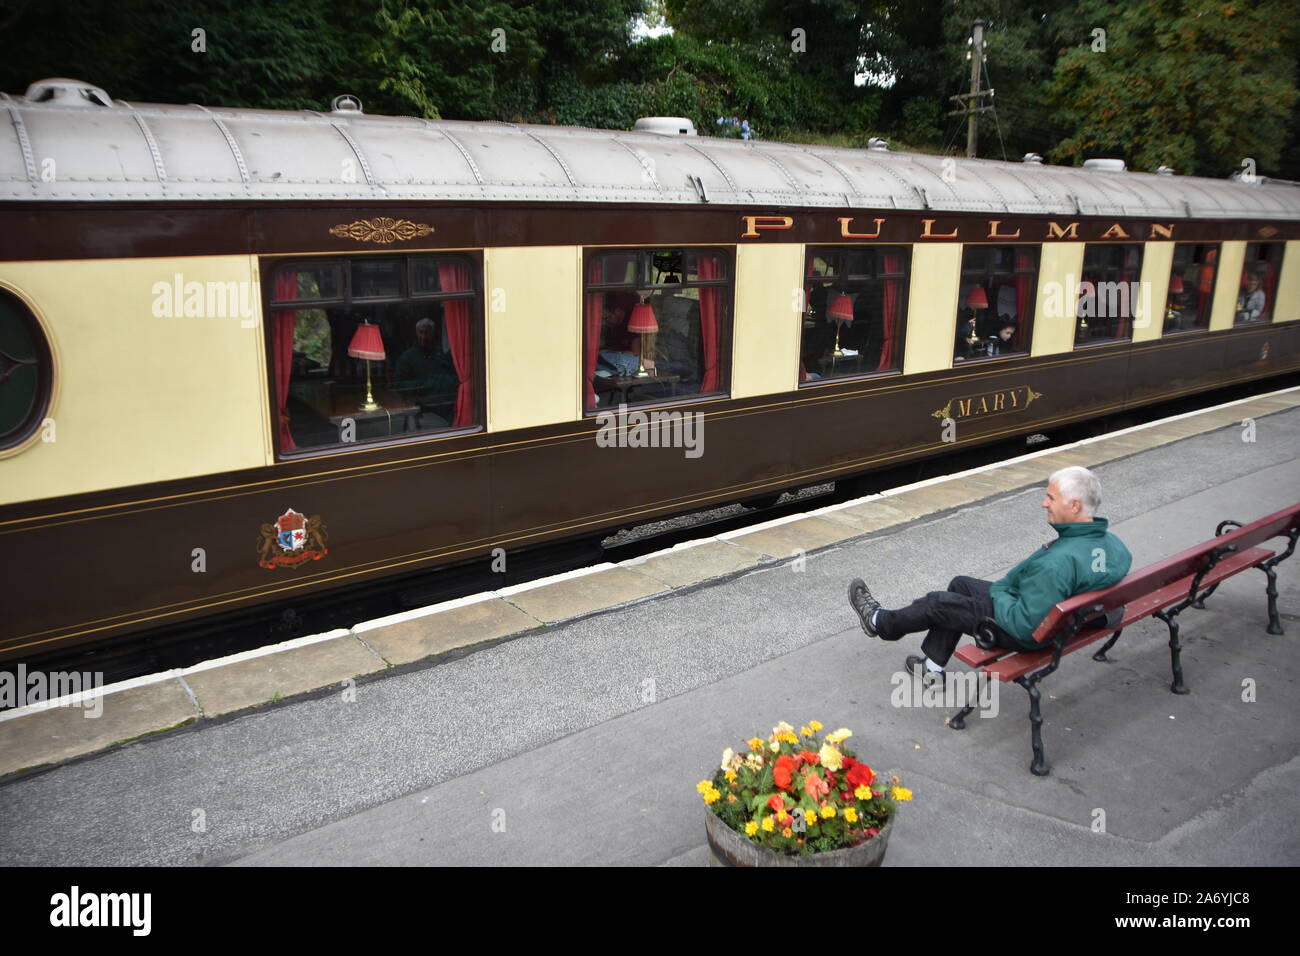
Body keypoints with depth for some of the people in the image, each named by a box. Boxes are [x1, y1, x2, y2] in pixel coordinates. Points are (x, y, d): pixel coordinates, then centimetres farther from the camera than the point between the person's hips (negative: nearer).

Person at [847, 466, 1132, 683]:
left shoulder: (1058, 563, -39)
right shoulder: (1113, 543, -11)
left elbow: (1023, 624, -36)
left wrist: (998, 593, -14)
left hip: (1027, 635, -9)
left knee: (935, 603, 8)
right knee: (960, 585, 23)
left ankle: (879, 622, 38)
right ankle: (933, 667, 35)